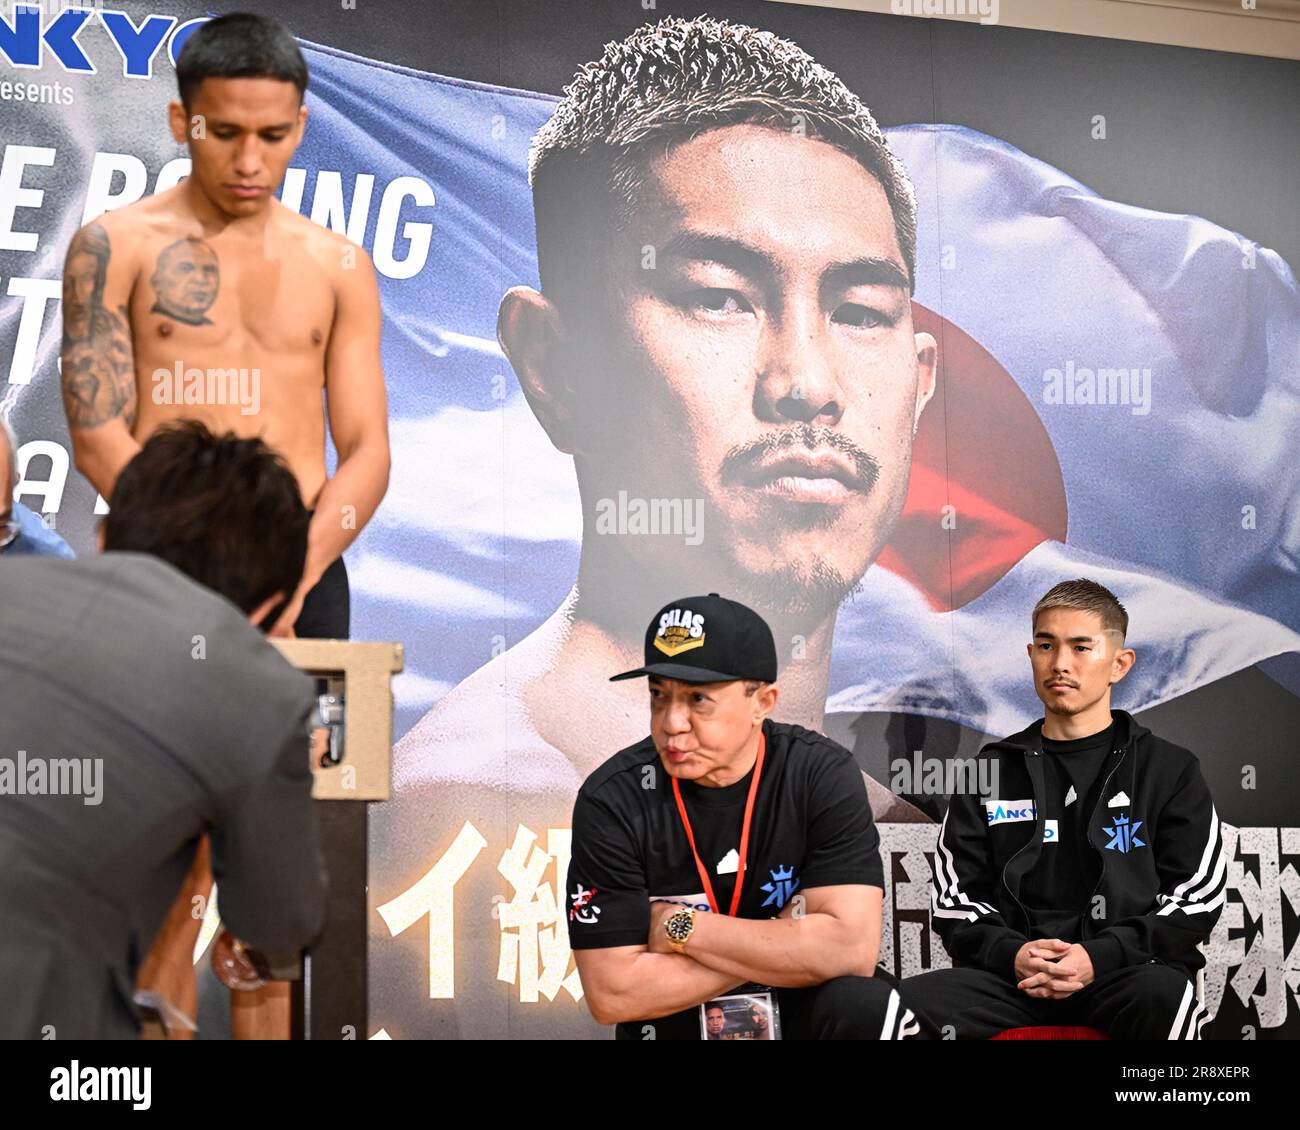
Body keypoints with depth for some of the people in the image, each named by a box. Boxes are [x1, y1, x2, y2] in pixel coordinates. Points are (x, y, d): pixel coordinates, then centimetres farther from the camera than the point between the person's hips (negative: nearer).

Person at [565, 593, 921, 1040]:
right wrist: (783, 943, -16)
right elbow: (611, 993, -17)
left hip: (795, 1015, -1)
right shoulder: (612, 801, -13)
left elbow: (853, 949, -22)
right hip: (673, 1027, 2)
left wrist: (679, 926, -18)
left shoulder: (822, 775, -11)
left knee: (866, 1006, -30)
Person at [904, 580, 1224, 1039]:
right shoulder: (992, 773, 18)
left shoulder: (1169, 772, 12)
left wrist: (1100, 957, -12)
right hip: (1011, 977, 2)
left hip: (1126, 971, -1)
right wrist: (1011, 953, -9)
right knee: (909, 1003, -29)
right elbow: (954, 899, 14)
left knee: (1163, 997, -40)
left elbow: (1196, 901, 4)